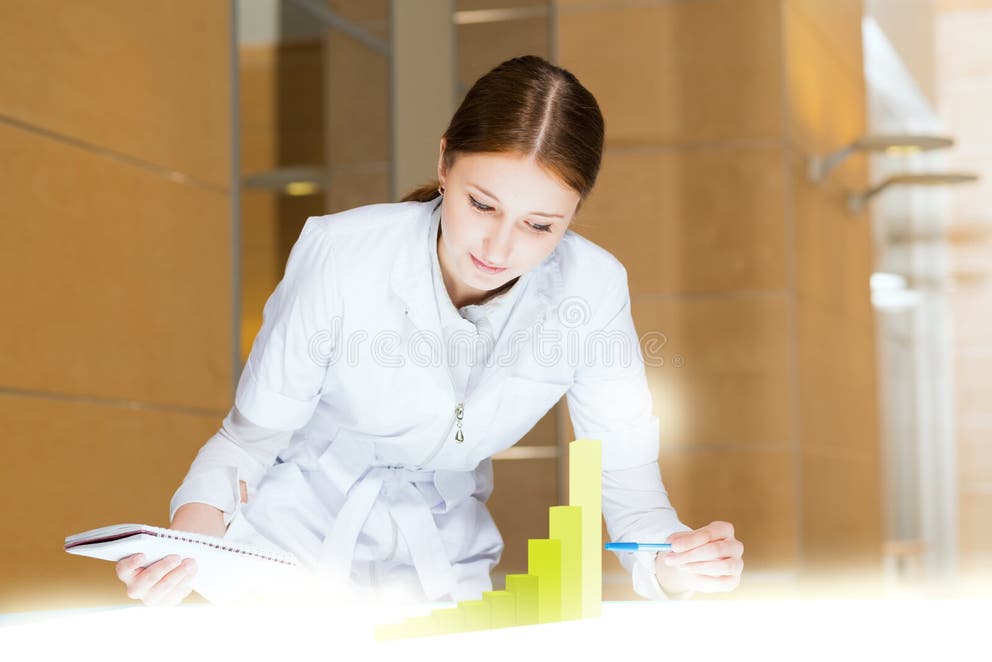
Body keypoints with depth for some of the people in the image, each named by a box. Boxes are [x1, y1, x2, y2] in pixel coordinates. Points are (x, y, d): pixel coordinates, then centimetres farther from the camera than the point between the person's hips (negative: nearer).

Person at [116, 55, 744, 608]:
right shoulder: (339, 254, -22)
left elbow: (625, 473, -11)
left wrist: (669, 563, -33)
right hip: (290, 542, 0)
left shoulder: (592, 287, -17)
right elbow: (250, 437, -11)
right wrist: (191, 541, -31)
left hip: (440, 565, 1)